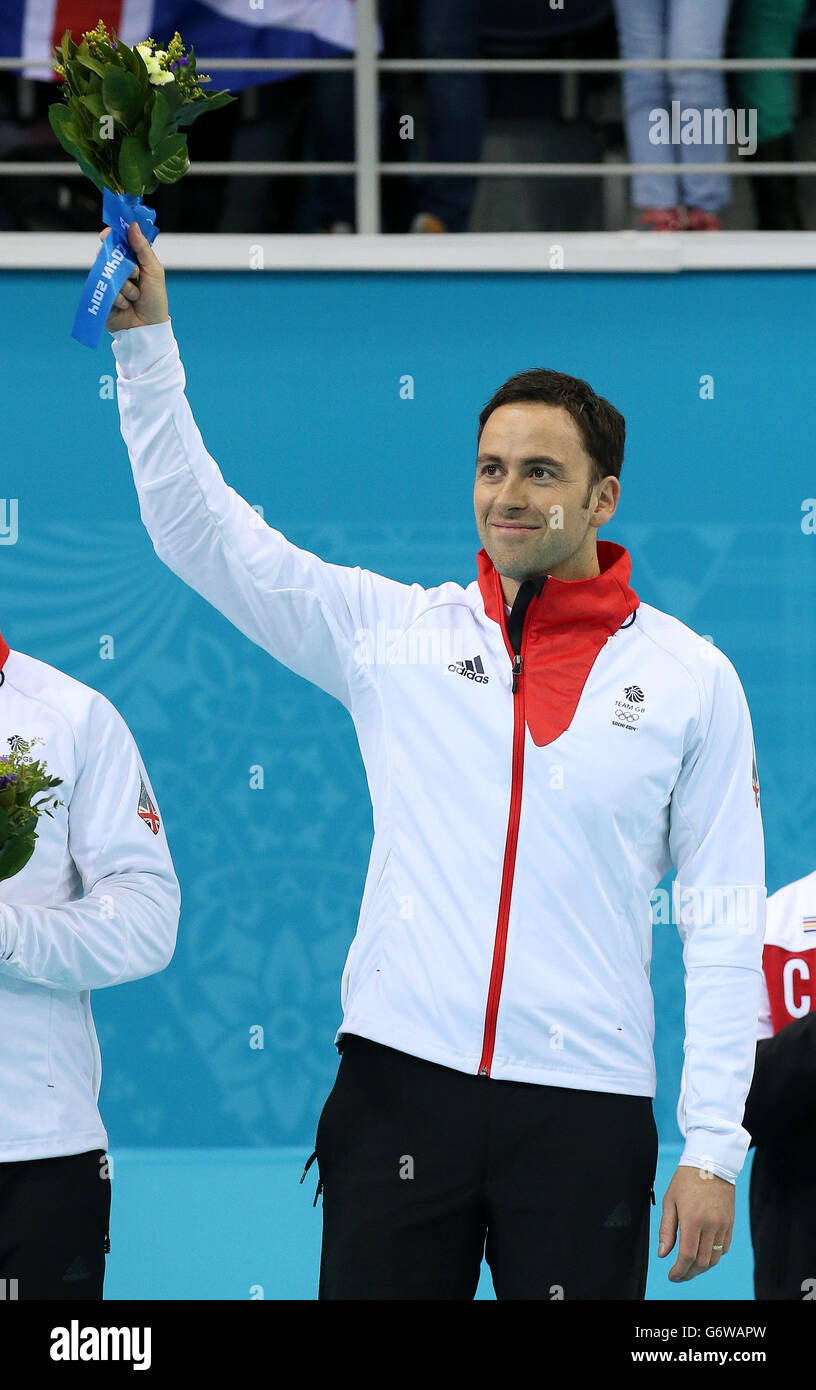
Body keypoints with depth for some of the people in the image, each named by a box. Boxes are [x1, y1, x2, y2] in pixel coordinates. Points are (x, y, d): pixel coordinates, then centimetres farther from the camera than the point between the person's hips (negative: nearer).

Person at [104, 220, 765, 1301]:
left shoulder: (692, 678, 5)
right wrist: (146, 342, -3)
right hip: (400, 1088, 1)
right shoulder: (396, 633, 7)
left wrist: (714, 1147, -2)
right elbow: (201, 533, 7)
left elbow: (726, 922, 4)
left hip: (586, 1110, -1)